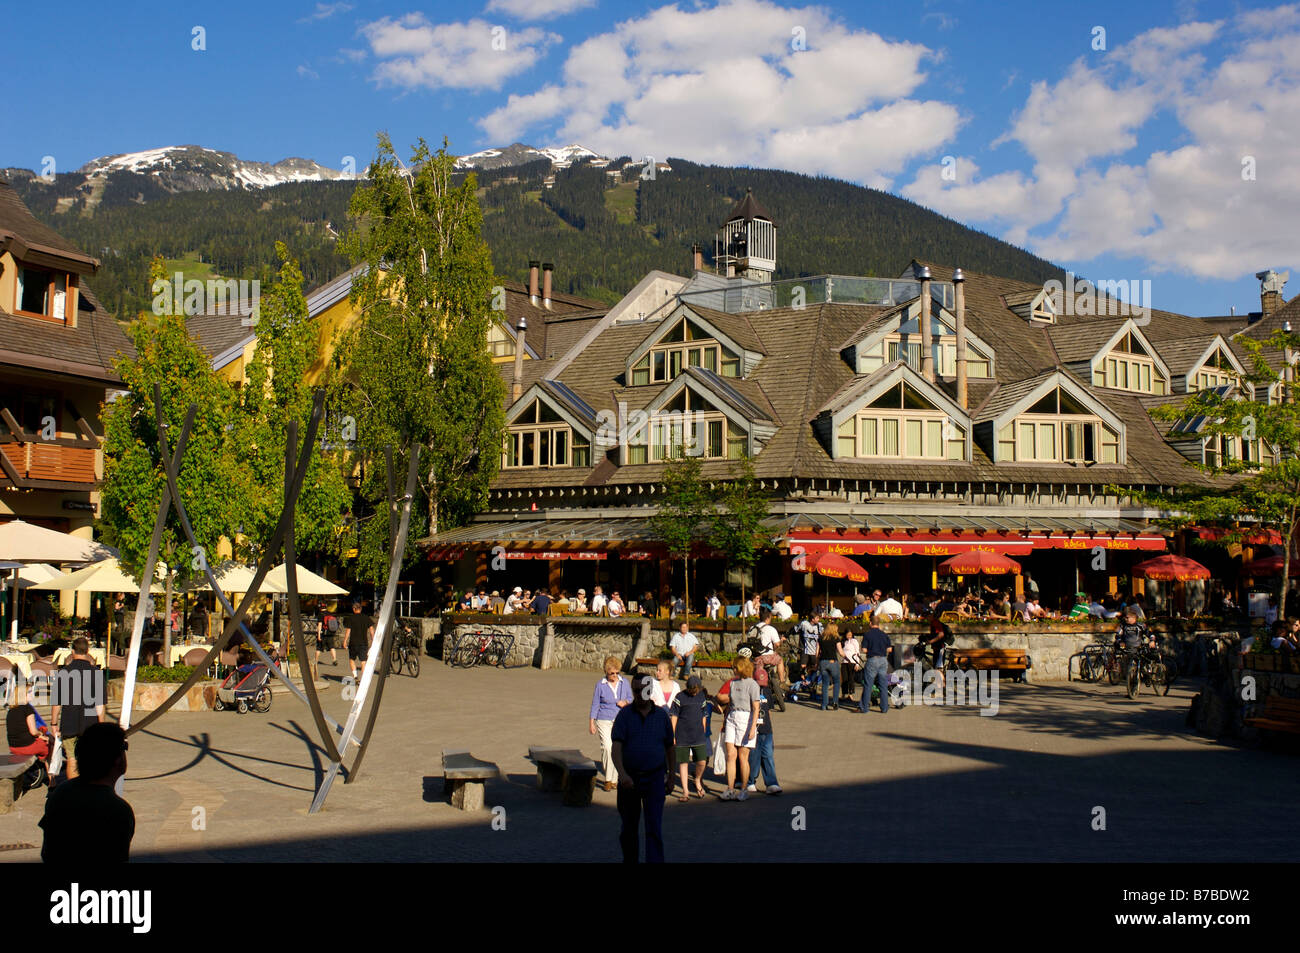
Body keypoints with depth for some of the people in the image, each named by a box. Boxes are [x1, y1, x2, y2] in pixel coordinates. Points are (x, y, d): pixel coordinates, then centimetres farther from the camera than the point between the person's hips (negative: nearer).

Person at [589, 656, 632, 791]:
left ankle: (614, 779, 15)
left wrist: (625, 702, -8)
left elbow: (631, 698, 15)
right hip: (604, 721, -2)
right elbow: (595, 704, 2)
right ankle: (608, 778, -3)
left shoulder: (624, 682, 4)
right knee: (607, 747, -17)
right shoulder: (600, 685, -3)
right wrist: (592, 723, 0)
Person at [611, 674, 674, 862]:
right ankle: (630, 859, 32)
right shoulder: (624, 715, -3)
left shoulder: (662, 716, 4)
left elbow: (669, 748, 13)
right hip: (629, 778, 1)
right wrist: (622, 774, -28)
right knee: (629, 827, 14)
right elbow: (616, 748, -13)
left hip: (655, 778, 0)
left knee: (654, 827, -8)